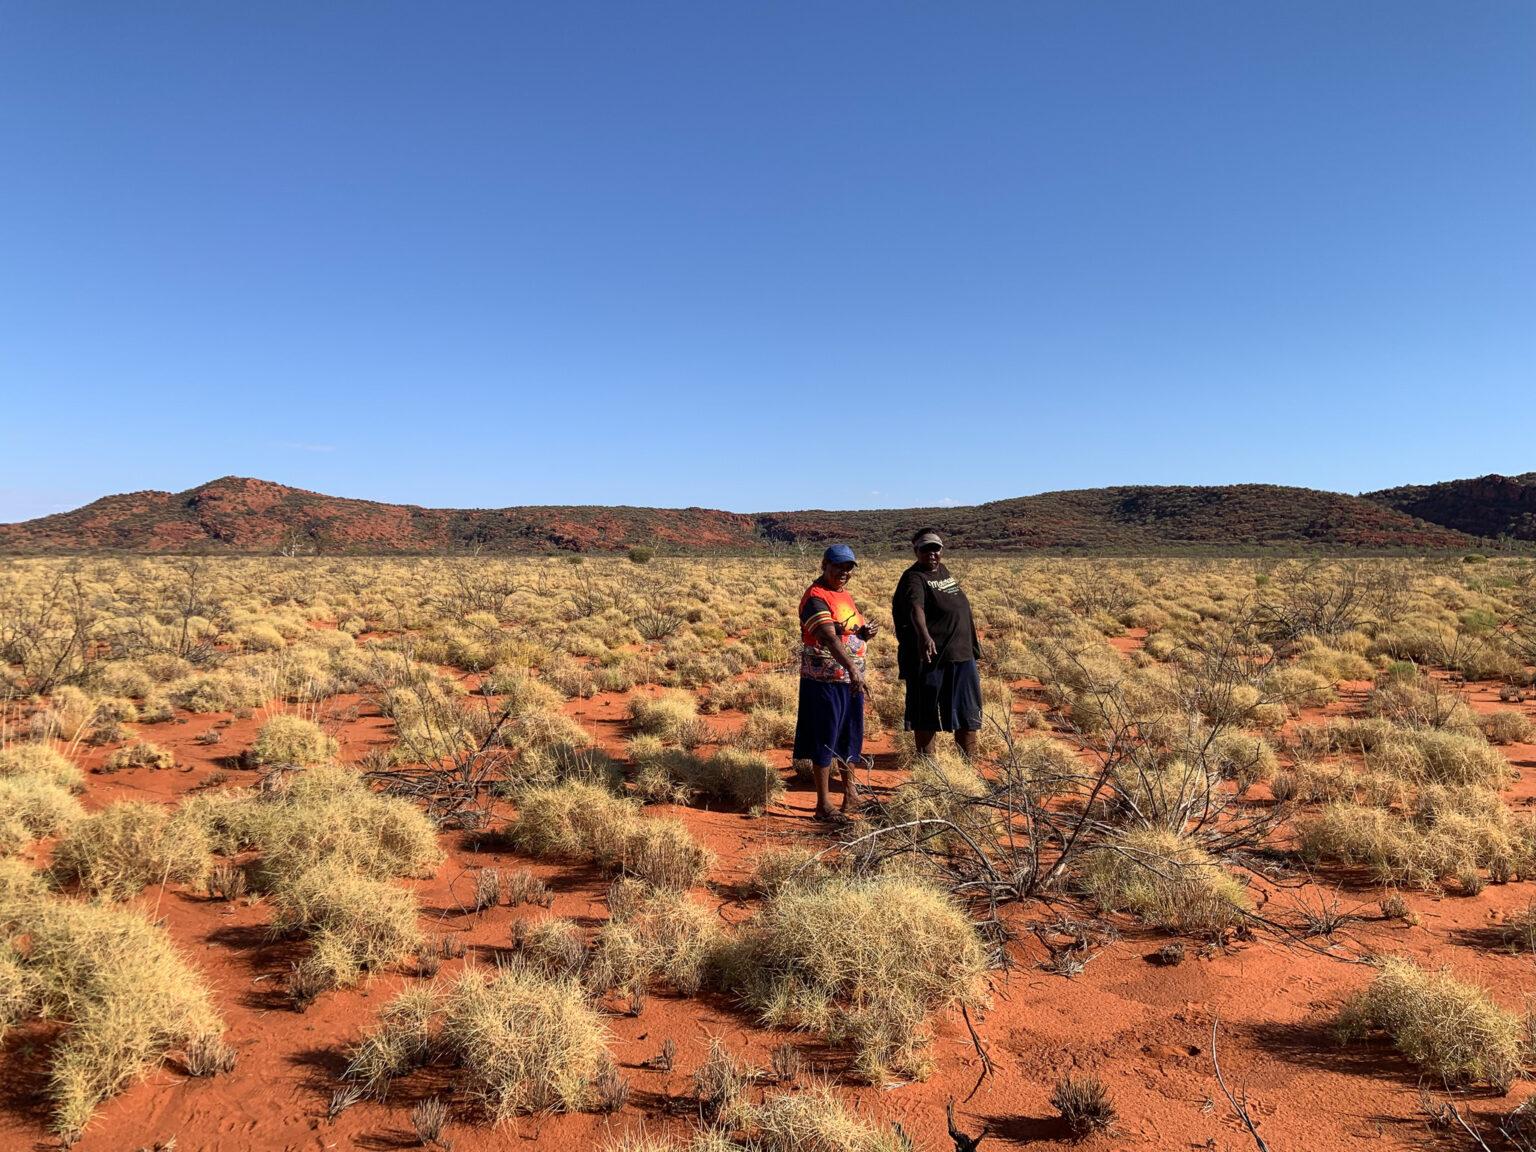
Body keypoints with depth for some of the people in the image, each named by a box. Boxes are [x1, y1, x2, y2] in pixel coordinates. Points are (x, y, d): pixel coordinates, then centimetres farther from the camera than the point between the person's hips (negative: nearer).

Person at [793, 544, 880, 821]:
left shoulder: (845, 594, 13)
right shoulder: (816, 598, -16)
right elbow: (829, 637, -30)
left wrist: (866, 632, -1)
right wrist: (851, 668, -41)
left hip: (851, 678, 9)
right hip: (824, 680, -9)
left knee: (851, 735, 17)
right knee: (825, 739, -1)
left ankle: (850, 793, 33)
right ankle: (823, 805, 7)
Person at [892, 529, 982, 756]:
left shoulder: (943, 571, 11)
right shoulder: (914, 578, -15)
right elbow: (916, 608, -35)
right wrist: (925, 636, -53)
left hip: (961, 654, 8)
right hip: (932, 656, -8)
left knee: (967, 711, 16)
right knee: (927, 714, 2)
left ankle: (969, 760, 30)